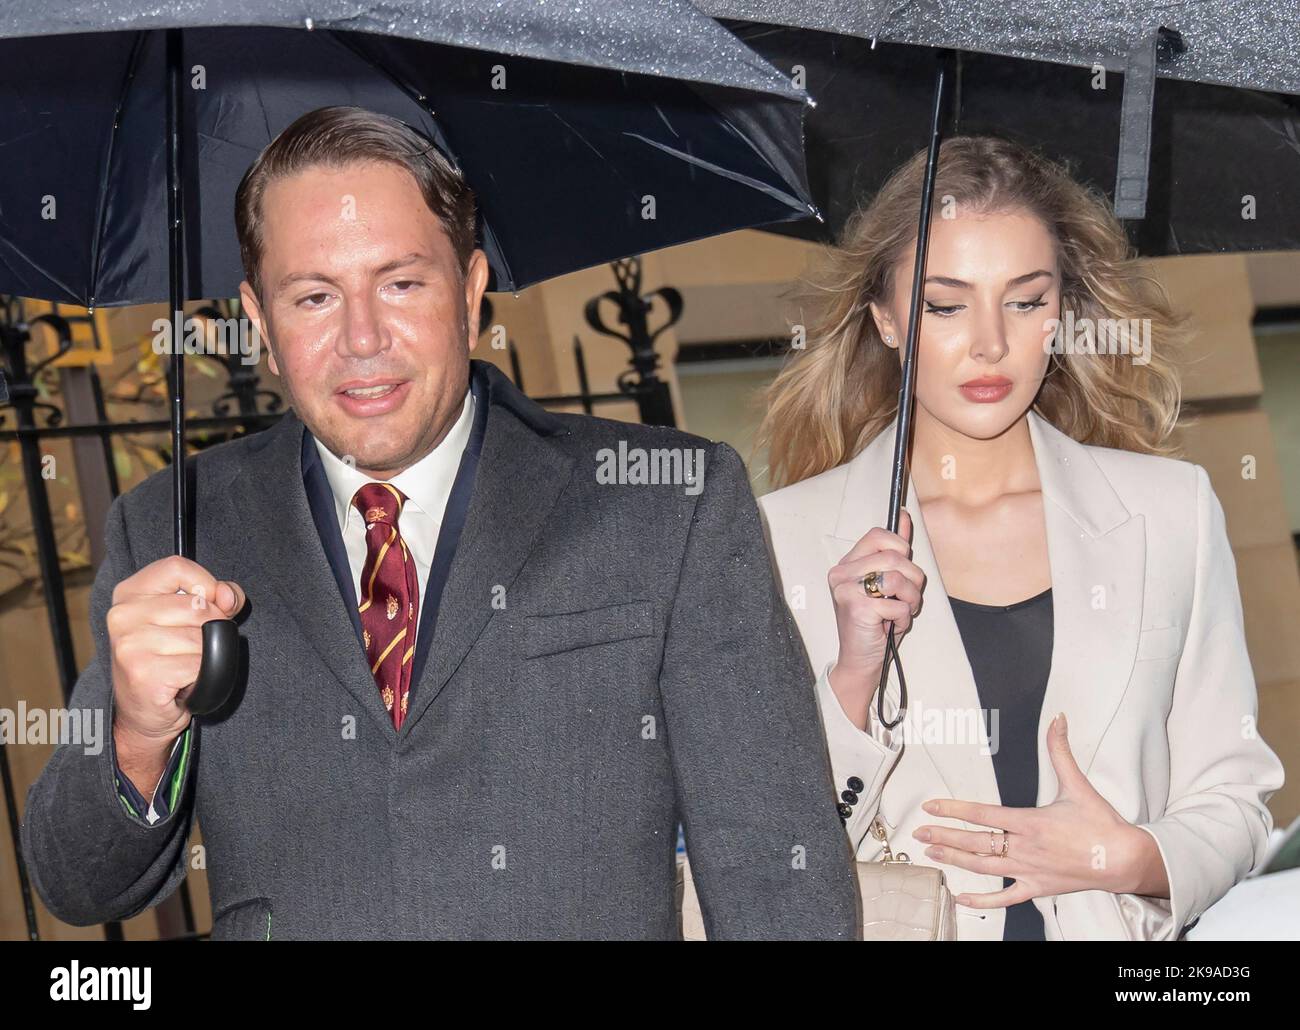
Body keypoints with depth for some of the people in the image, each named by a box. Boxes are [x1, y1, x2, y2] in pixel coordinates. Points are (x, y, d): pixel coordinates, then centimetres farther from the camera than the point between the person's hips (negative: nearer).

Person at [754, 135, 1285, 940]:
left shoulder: (1174, 511, 5)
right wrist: (853, 677, -12)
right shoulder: (787, 535, 1)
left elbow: (1232, 803, 10)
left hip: (1113, 926, 2)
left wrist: (1135, 860, -7)